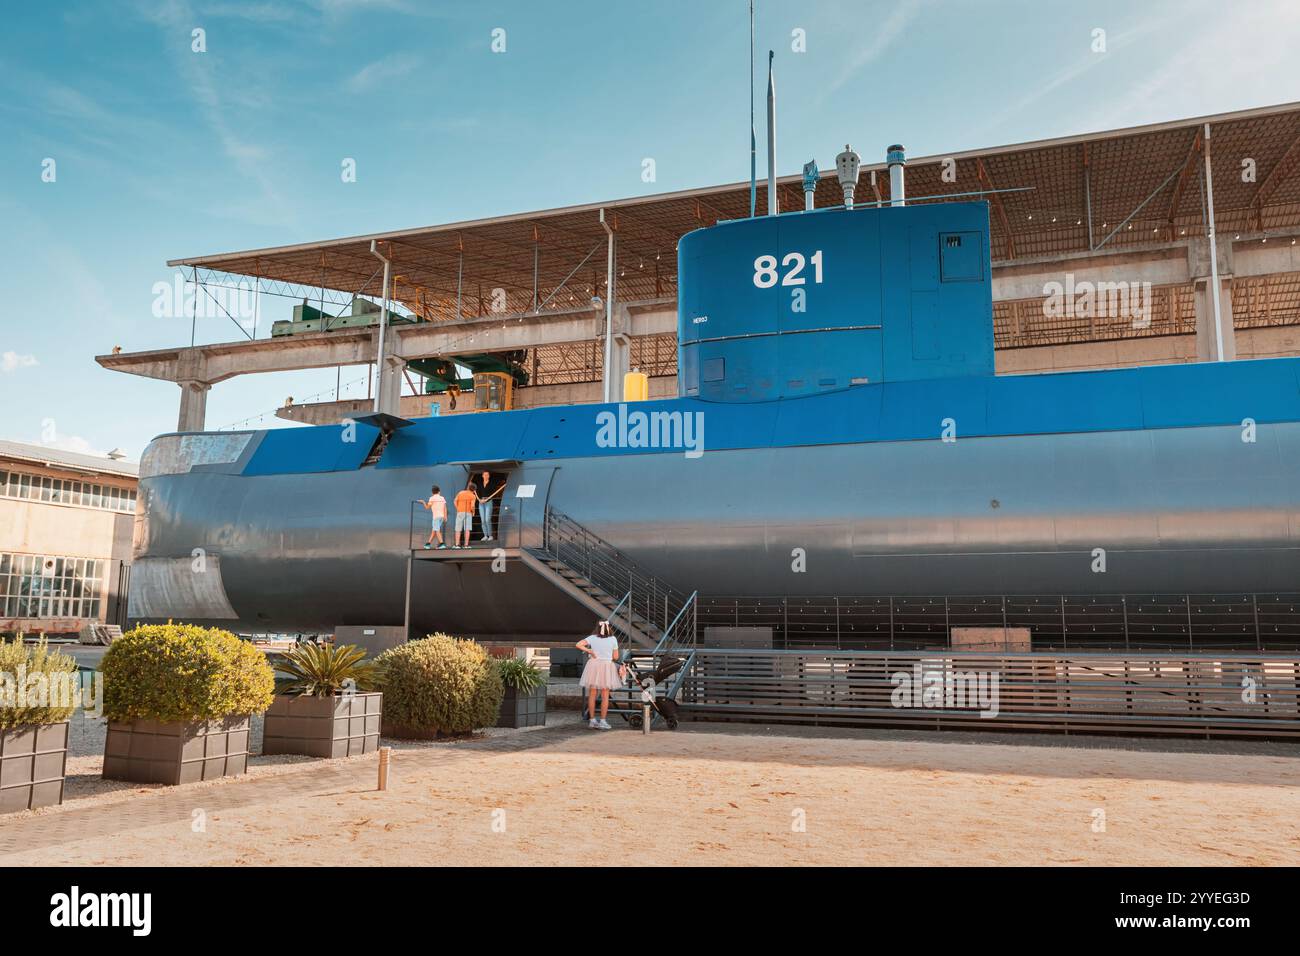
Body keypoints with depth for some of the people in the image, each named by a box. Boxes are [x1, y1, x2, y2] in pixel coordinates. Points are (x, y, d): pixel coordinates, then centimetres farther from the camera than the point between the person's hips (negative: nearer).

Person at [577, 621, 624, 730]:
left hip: (593, 665, 2)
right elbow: (616, 657, 2)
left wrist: (589, 651, 2)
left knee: (592, 695, 10)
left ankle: (592, 720, 14)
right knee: (605, 697, 5)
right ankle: (602, 721, 3)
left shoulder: (592, 638, -1)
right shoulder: (613, 639, -3)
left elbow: (578, 645, -9)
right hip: (606, 667, -2)